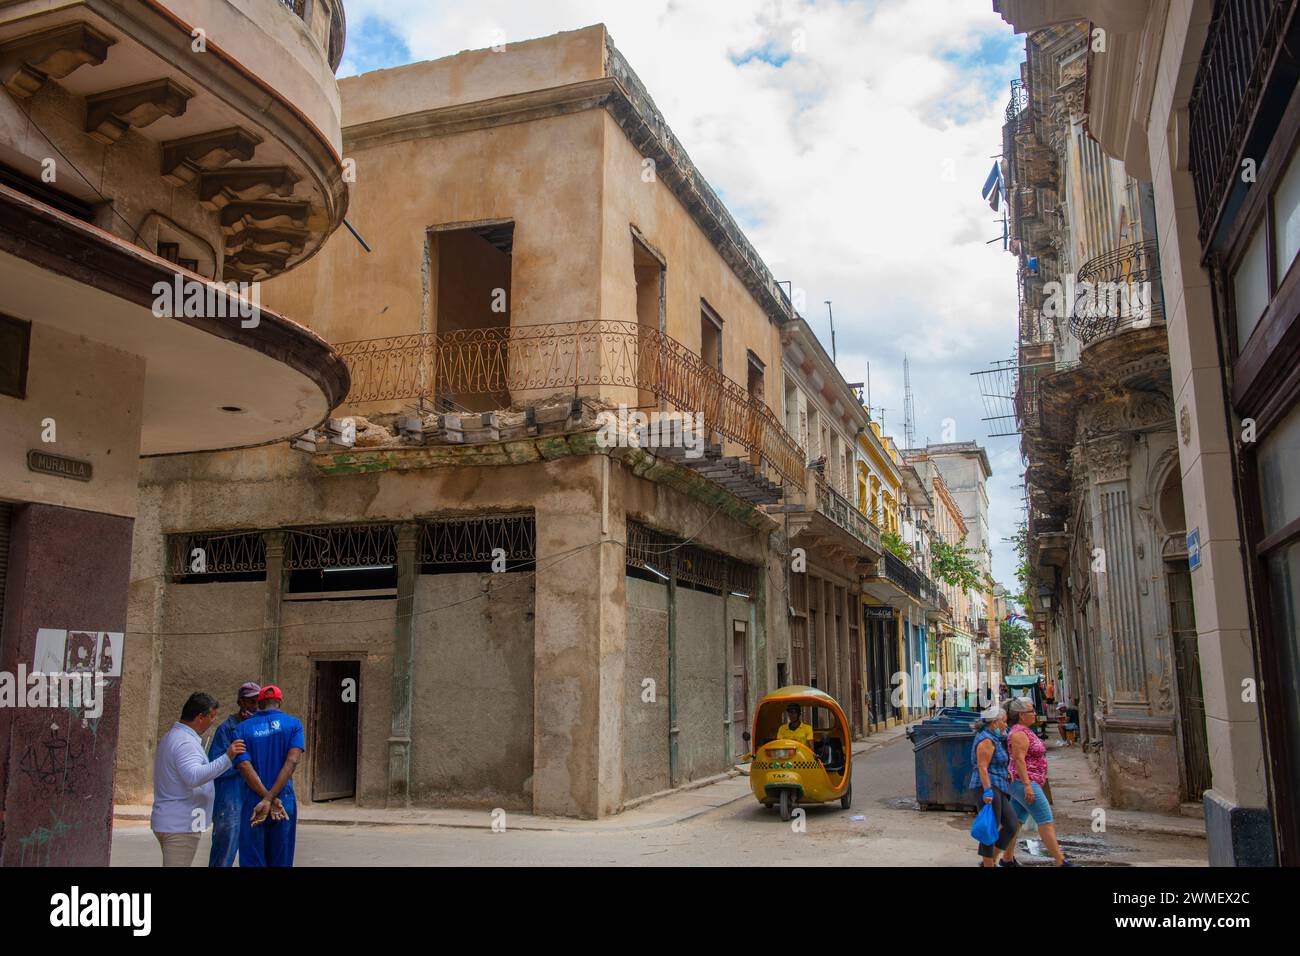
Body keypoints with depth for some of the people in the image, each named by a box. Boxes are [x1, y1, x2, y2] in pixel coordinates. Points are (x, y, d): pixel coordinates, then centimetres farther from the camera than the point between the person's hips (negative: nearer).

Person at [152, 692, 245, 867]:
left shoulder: (172, 736, 16)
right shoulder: (185, 742, -19)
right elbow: (194, 777, -34)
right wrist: (227, 758, -39)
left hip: (167, 821, 11)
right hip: (180, 825, -11)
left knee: (172, 863, 17)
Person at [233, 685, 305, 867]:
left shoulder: (243, 728, 3)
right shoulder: (294, 724, 2)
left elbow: (244, 766, -9)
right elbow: (291, 761, -11)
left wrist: (270, 800, -14)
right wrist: (270, 798, -15)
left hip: (253, 802, 0)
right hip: (284, 801, 0)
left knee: (252, 861, 6)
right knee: (281, 861, 10)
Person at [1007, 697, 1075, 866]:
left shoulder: (1025, 731, 17)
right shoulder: (1019, 733, -15)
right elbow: (1019, 760, -22)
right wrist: (1027, 785, -26)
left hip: (1025, 783, 10)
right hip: (1025, 782, -10)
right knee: (1046, 821, -10)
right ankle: (1061, 862, -9)